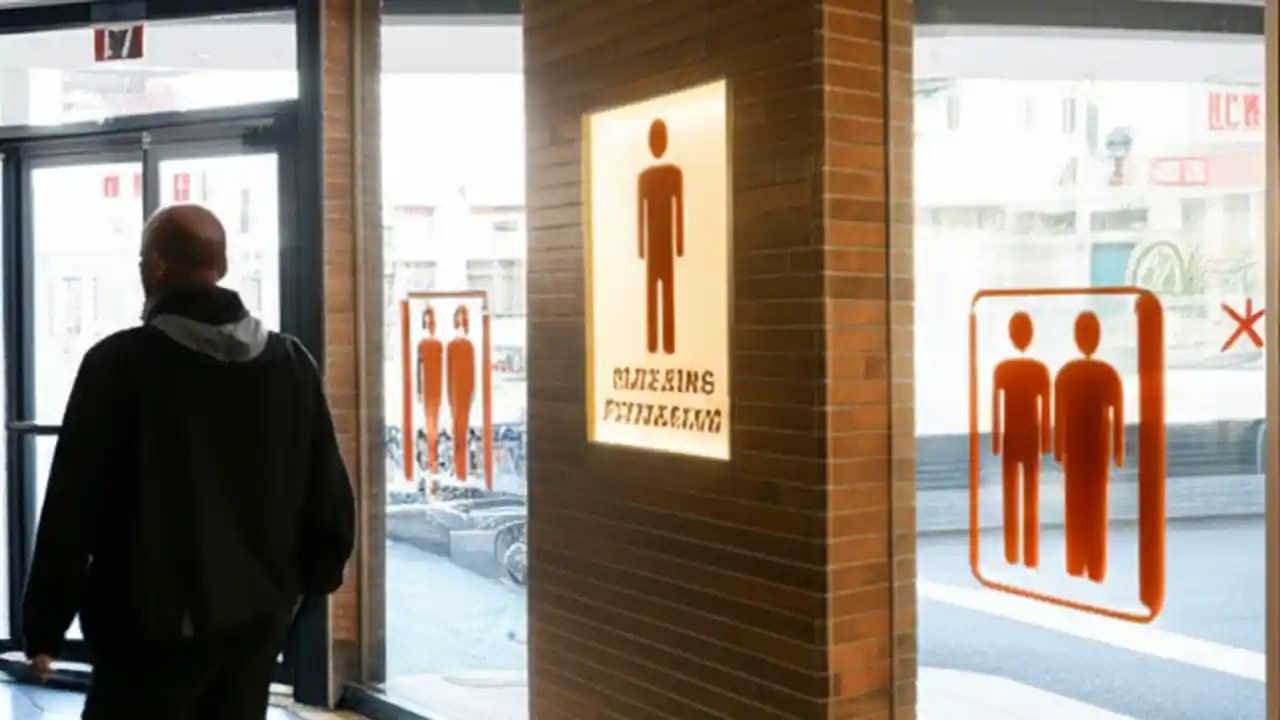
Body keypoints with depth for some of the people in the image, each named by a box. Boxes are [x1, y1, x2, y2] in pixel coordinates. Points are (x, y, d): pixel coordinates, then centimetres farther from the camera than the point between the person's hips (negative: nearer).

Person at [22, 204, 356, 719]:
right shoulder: (291, 363, 4)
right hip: (257, 617, 5)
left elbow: (72, 503, -12)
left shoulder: (119, 362, -11)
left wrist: (45, 623, -3)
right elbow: (329, 494, 7)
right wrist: (310, 581, 22)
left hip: (151, 623, -5)